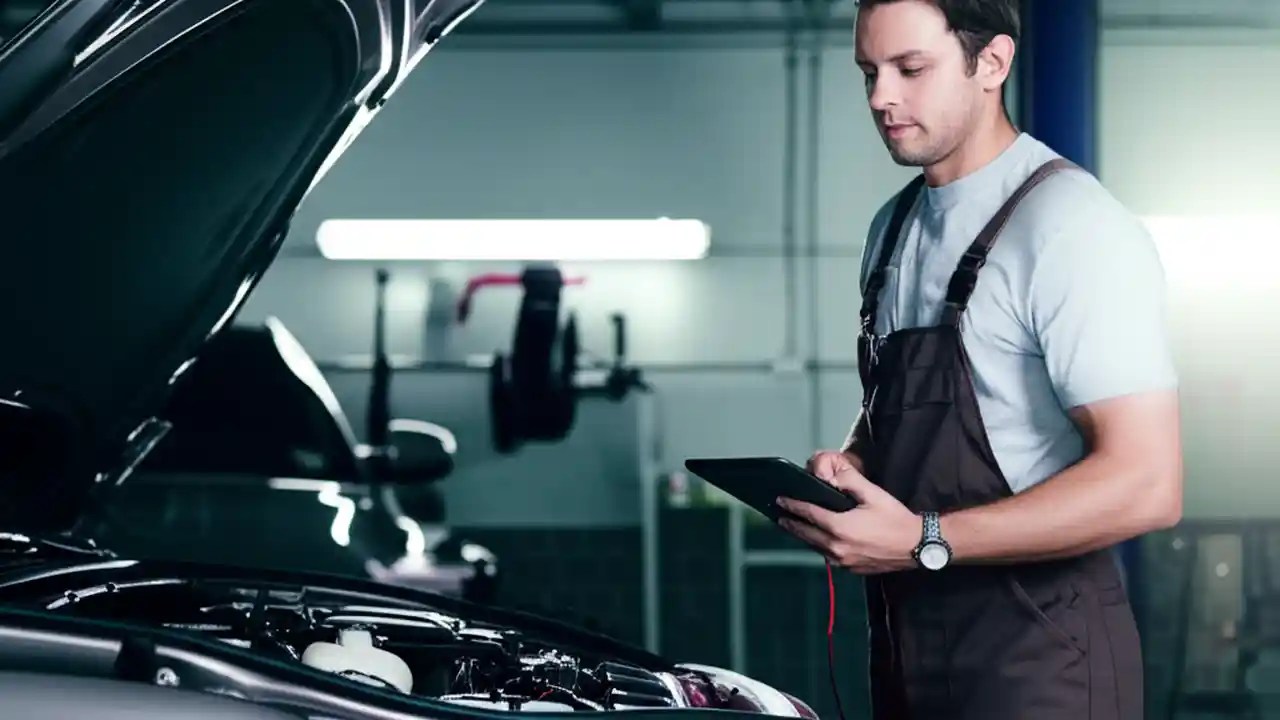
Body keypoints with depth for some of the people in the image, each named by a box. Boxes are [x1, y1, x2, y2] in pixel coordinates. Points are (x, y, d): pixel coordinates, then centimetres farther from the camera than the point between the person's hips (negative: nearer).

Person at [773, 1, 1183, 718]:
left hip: (1035, 657, -8)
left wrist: (923, 541, -24)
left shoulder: (1074, 226, -16)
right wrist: (849, 465, 1)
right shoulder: (894, 227, 10)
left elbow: (1146, 485, -22)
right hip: (908, 643, 8)